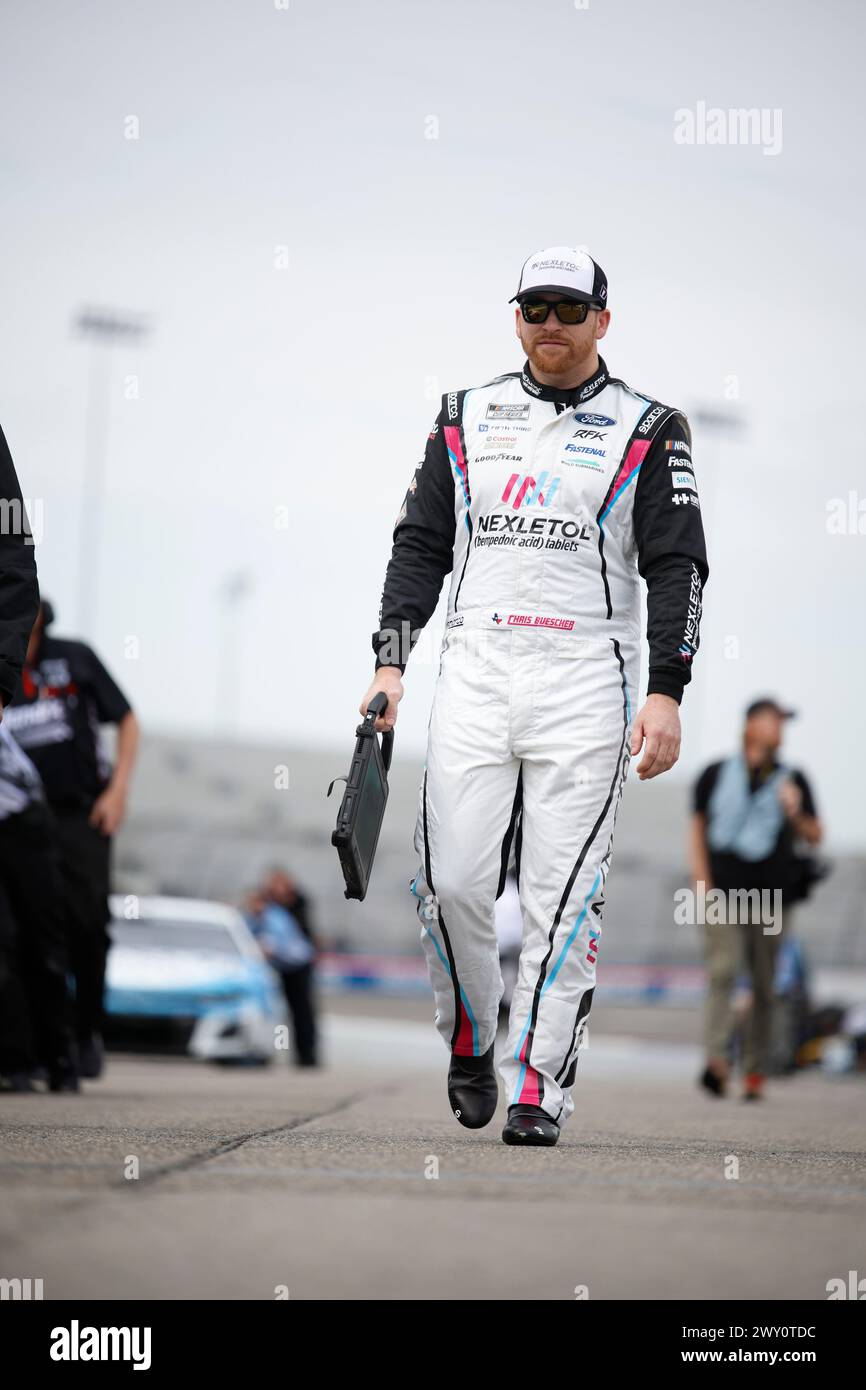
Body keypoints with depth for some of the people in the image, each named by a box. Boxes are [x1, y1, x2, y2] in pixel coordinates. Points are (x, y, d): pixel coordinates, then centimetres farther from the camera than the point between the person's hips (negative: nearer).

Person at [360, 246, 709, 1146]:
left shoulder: (646, 430, 6)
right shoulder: (466, 419, 14)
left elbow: (677, 566, 1)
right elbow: (419, 545, 14)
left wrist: (666, 693, -9)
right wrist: (390, 663, 4)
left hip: (586, 681, -2)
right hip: (474, 673, 2)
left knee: (562, 895, -6)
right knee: (450, 883, -5)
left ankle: (539, 1085, 0)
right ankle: (470, 1040, 19)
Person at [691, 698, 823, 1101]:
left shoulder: (792, 782, 7)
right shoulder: (716, 776, 8)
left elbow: (816, 837, 8)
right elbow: (698, 826, 14)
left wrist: (796, 816, -13)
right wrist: (701, 879, 4)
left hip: (770, 897, 1)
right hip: (722, 893, -1)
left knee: (763, 985, 4)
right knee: (721, 973, -17)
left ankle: (755, 1069, 13)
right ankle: (717, 1061, -28)